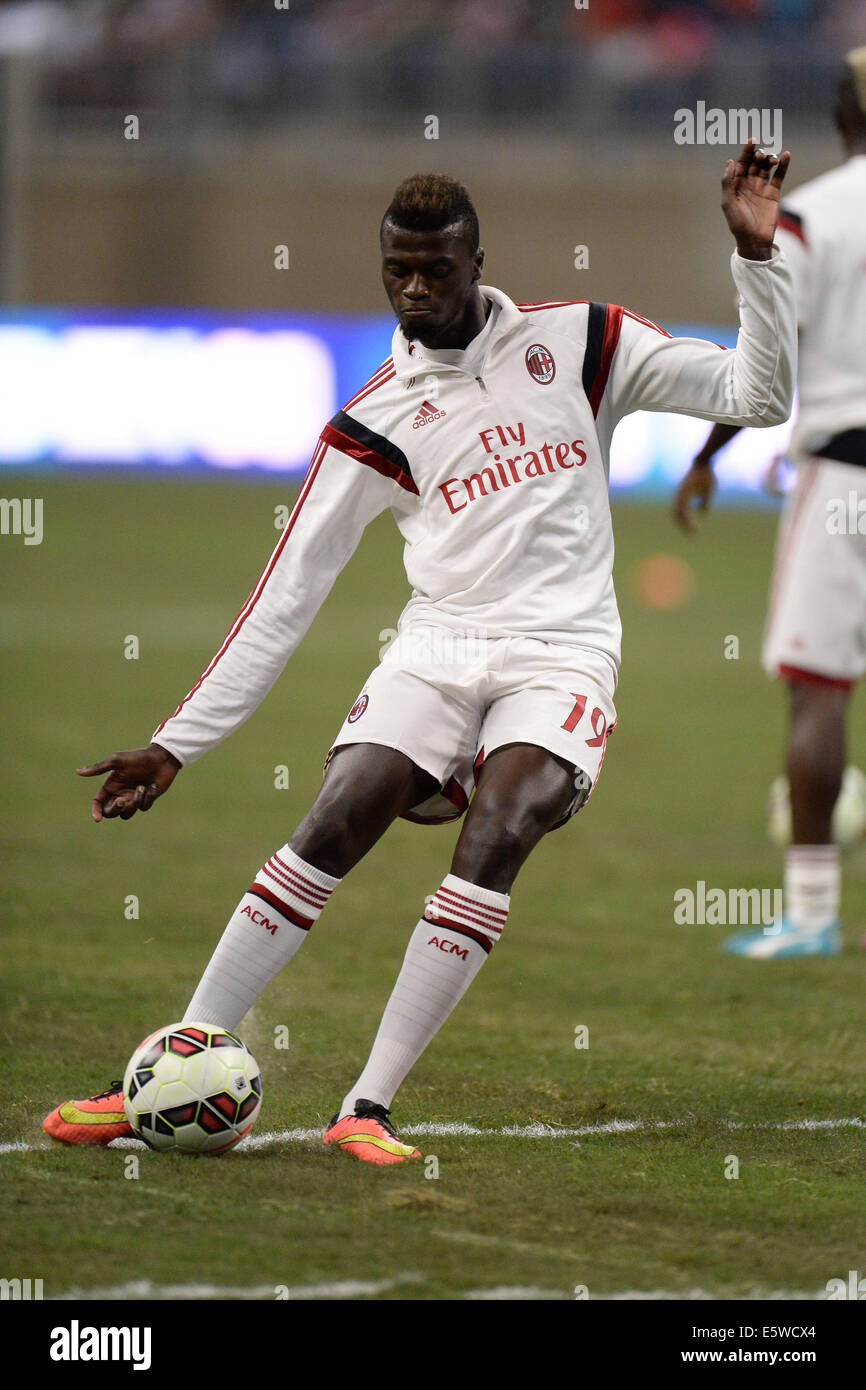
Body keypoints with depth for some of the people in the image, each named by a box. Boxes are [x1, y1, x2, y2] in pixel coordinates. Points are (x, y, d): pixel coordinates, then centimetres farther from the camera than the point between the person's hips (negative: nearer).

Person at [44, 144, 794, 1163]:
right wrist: (178, 743, 4)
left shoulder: (578, 343, 7)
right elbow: (284, 599, 8)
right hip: (436, 646, 1)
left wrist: (756, 256, -5)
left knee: (495, 840, -26)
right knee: (329, 831, -18)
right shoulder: (373, 426, 7)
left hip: (562, 650, -1)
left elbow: (758, 396, 8)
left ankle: (368, 1107, -25)